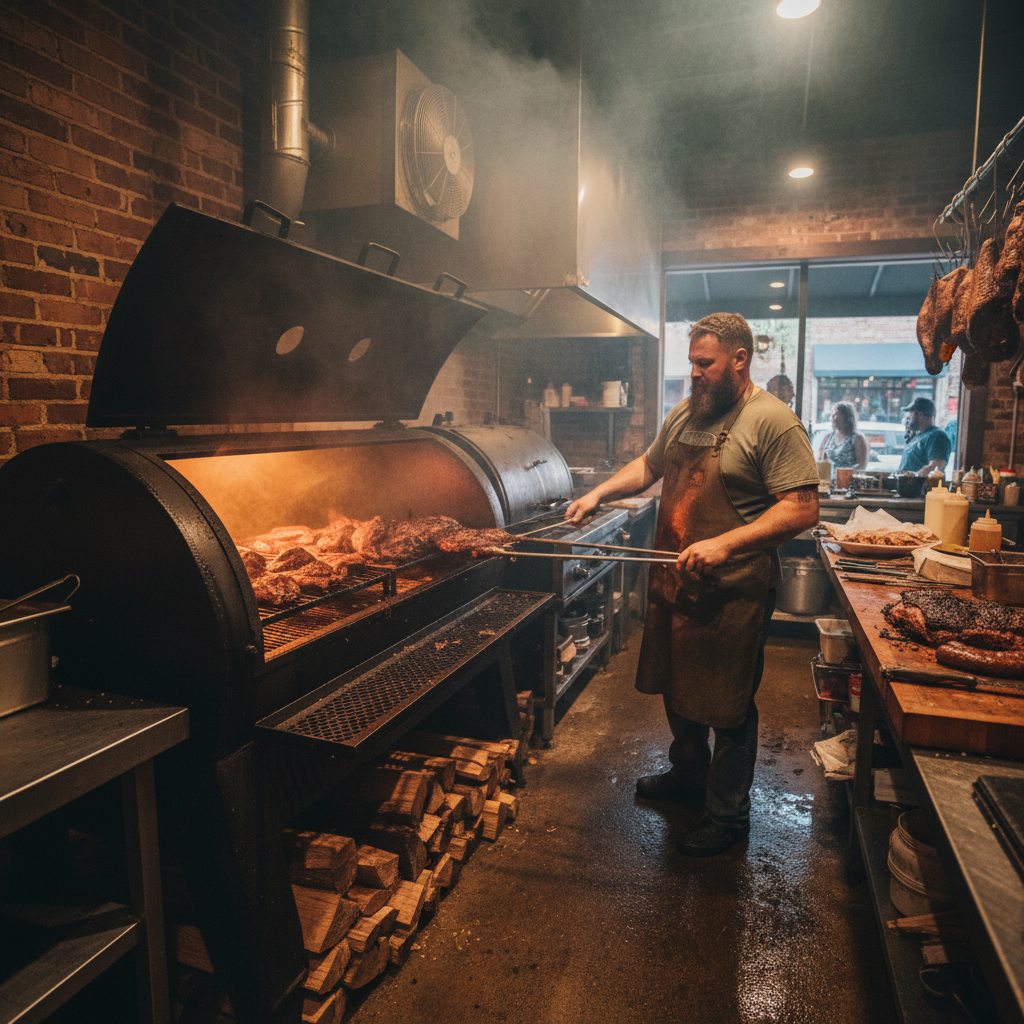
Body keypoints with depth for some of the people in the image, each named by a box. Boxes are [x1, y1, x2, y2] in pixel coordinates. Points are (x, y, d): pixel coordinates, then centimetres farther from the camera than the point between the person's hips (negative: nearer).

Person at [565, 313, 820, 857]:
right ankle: (687, 773, 46)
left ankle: (727, 814, 27)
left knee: (728, 706, 7)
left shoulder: (772, 421, -14)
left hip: (733, 592, -7)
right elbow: (648, 465, 23)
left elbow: (802, 509, -20)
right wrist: (599, 492, 8)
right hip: (674, 582, 7)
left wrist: (725, 544, -28)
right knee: (677, 688, 21)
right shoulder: (684, 414, 9)